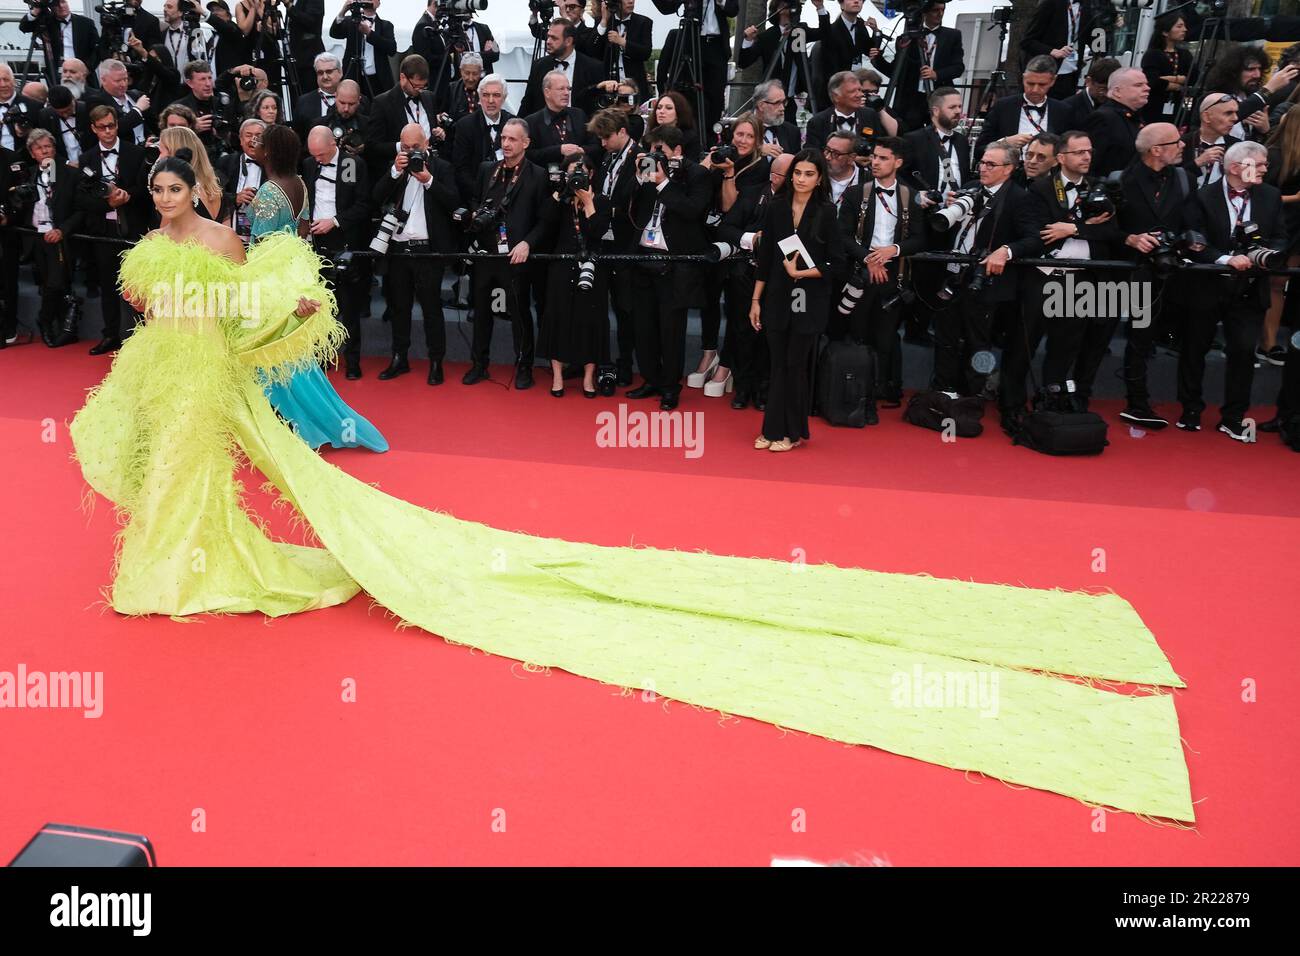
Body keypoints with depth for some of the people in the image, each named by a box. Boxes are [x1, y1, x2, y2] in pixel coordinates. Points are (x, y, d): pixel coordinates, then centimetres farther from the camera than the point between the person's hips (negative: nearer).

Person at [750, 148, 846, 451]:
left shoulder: (826, 213, -6)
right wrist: (755, 300, 6)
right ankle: (773, 429, 14)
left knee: (795, 365, 4)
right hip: (777, 298, 3)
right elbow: (765, 258, 7)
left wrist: (801, 273, -15)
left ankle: (793, 432, 16)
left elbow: (837, 265, -6)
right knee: (778, 365, 7)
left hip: (809, 301, -3)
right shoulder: (776, 208, 3)